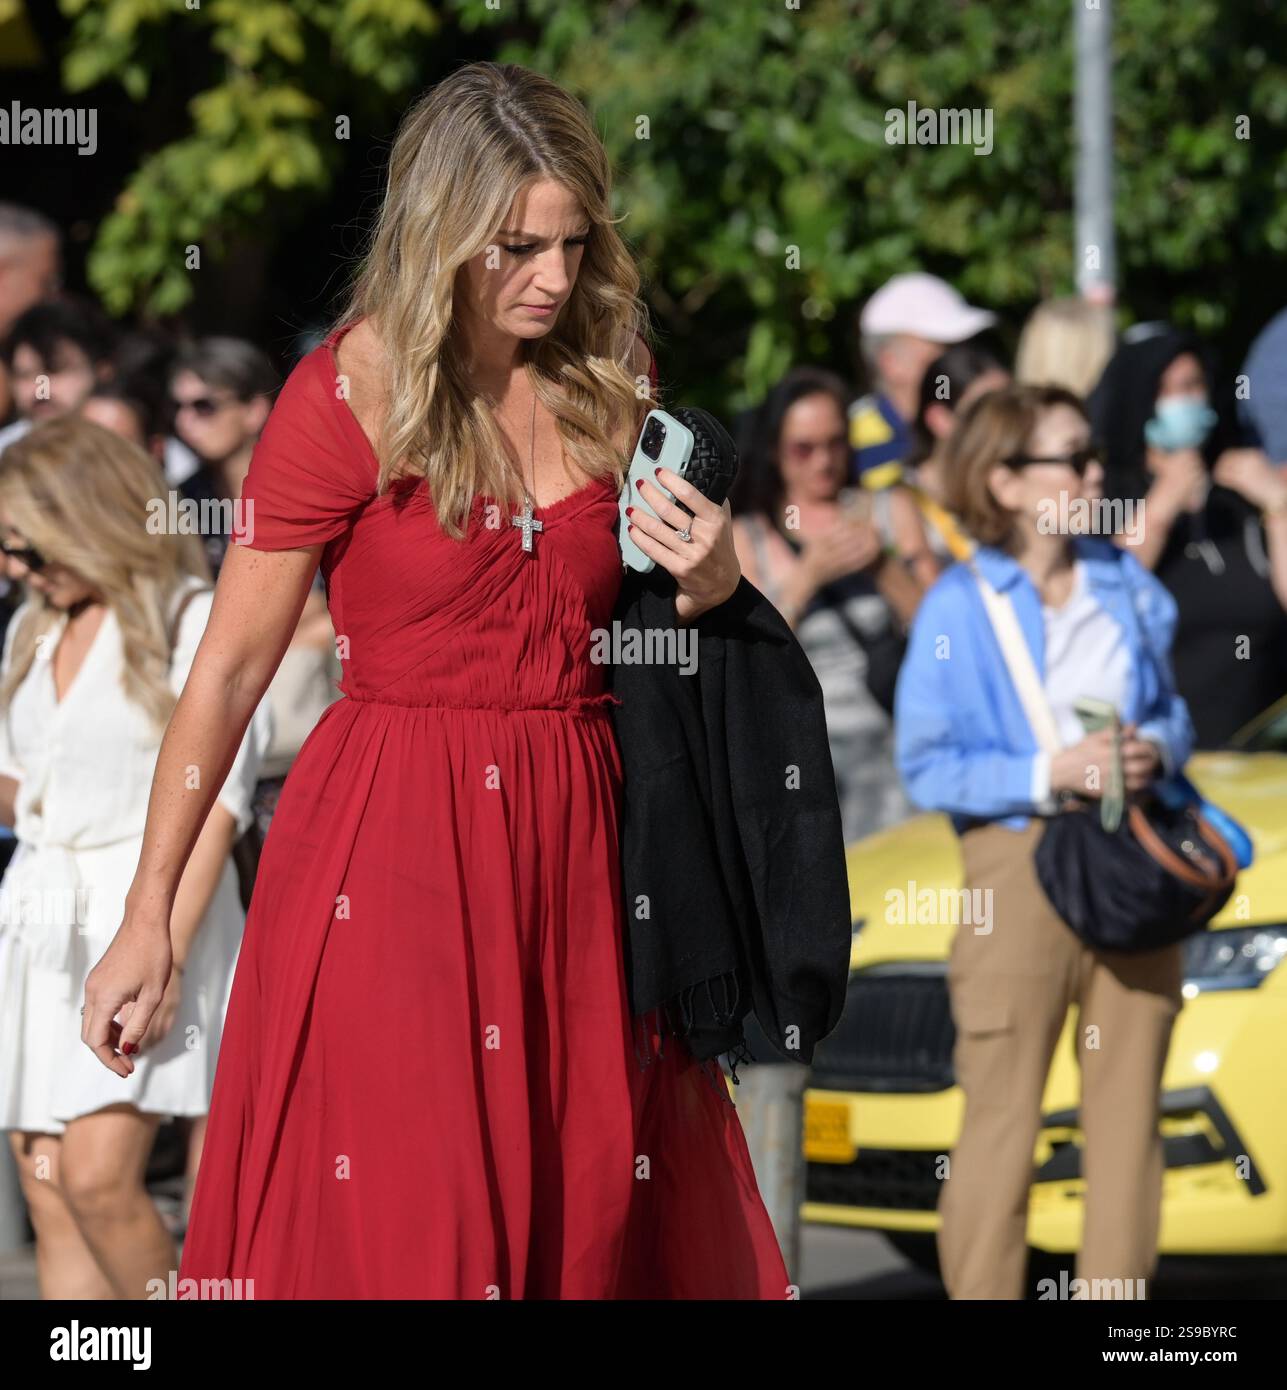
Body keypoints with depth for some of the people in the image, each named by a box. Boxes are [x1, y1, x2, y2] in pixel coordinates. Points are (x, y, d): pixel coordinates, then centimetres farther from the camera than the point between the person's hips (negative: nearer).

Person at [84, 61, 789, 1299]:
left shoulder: (605, 388, 7)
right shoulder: (348, 395, -8)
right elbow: (228, 667, -5)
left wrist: (707, 584, -4)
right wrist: (147, 917, -5)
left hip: (570, 842, 5)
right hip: (389, 848, -5)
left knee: (594, 1215, 6)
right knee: (390, 1227, -3)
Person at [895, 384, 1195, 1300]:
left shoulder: (1126, 585, 11)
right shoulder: (960, 606, -4)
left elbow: (1171, 710, 19)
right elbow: (927, 767, -6)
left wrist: (1157, 750, -4)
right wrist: (1050, 774, -17)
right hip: (1020, 863, -5)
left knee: (1129, 1110, 5)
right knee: (1004, 1114, -4)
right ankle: (983, 1291, 1)